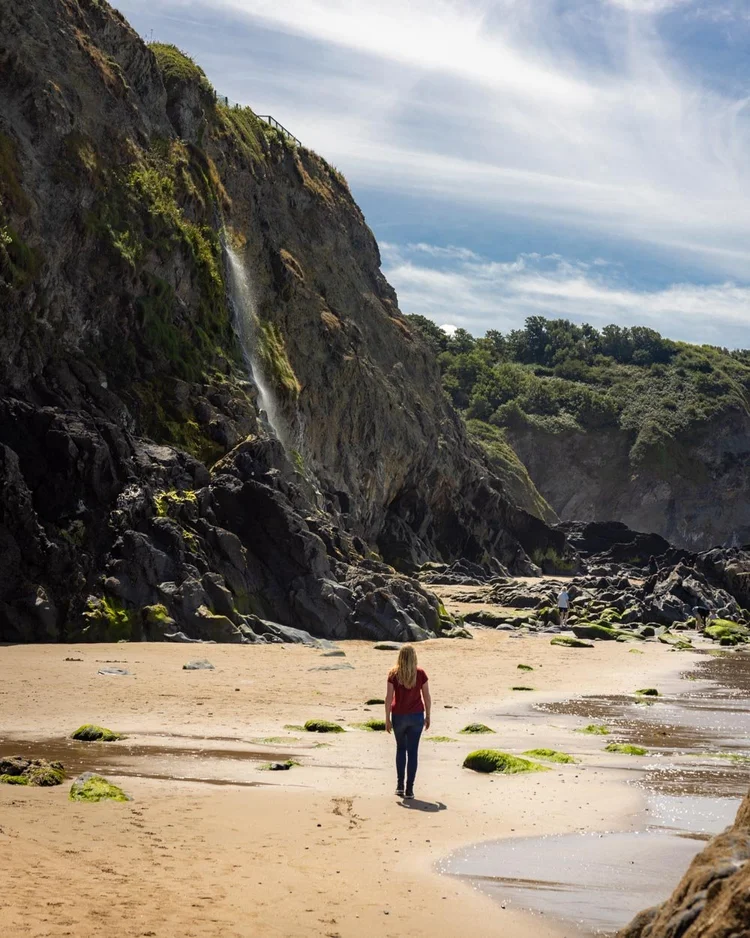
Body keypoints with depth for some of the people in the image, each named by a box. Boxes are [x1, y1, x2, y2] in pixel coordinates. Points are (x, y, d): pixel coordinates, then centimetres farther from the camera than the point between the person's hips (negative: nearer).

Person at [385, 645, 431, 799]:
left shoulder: (393, 674, -7)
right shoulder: (420, 673, -6)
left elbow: (388, 697, -8)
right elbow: (427, 697, -2)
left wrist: (387, 719, -1)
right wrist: (428, 716, 9)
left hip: (398, 716, 0)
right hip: (416, 716, 0)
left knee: (401, 748, 18)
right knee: (413, 751, 4)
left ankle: (400, 785, 12)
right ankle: (409, 788, 2)